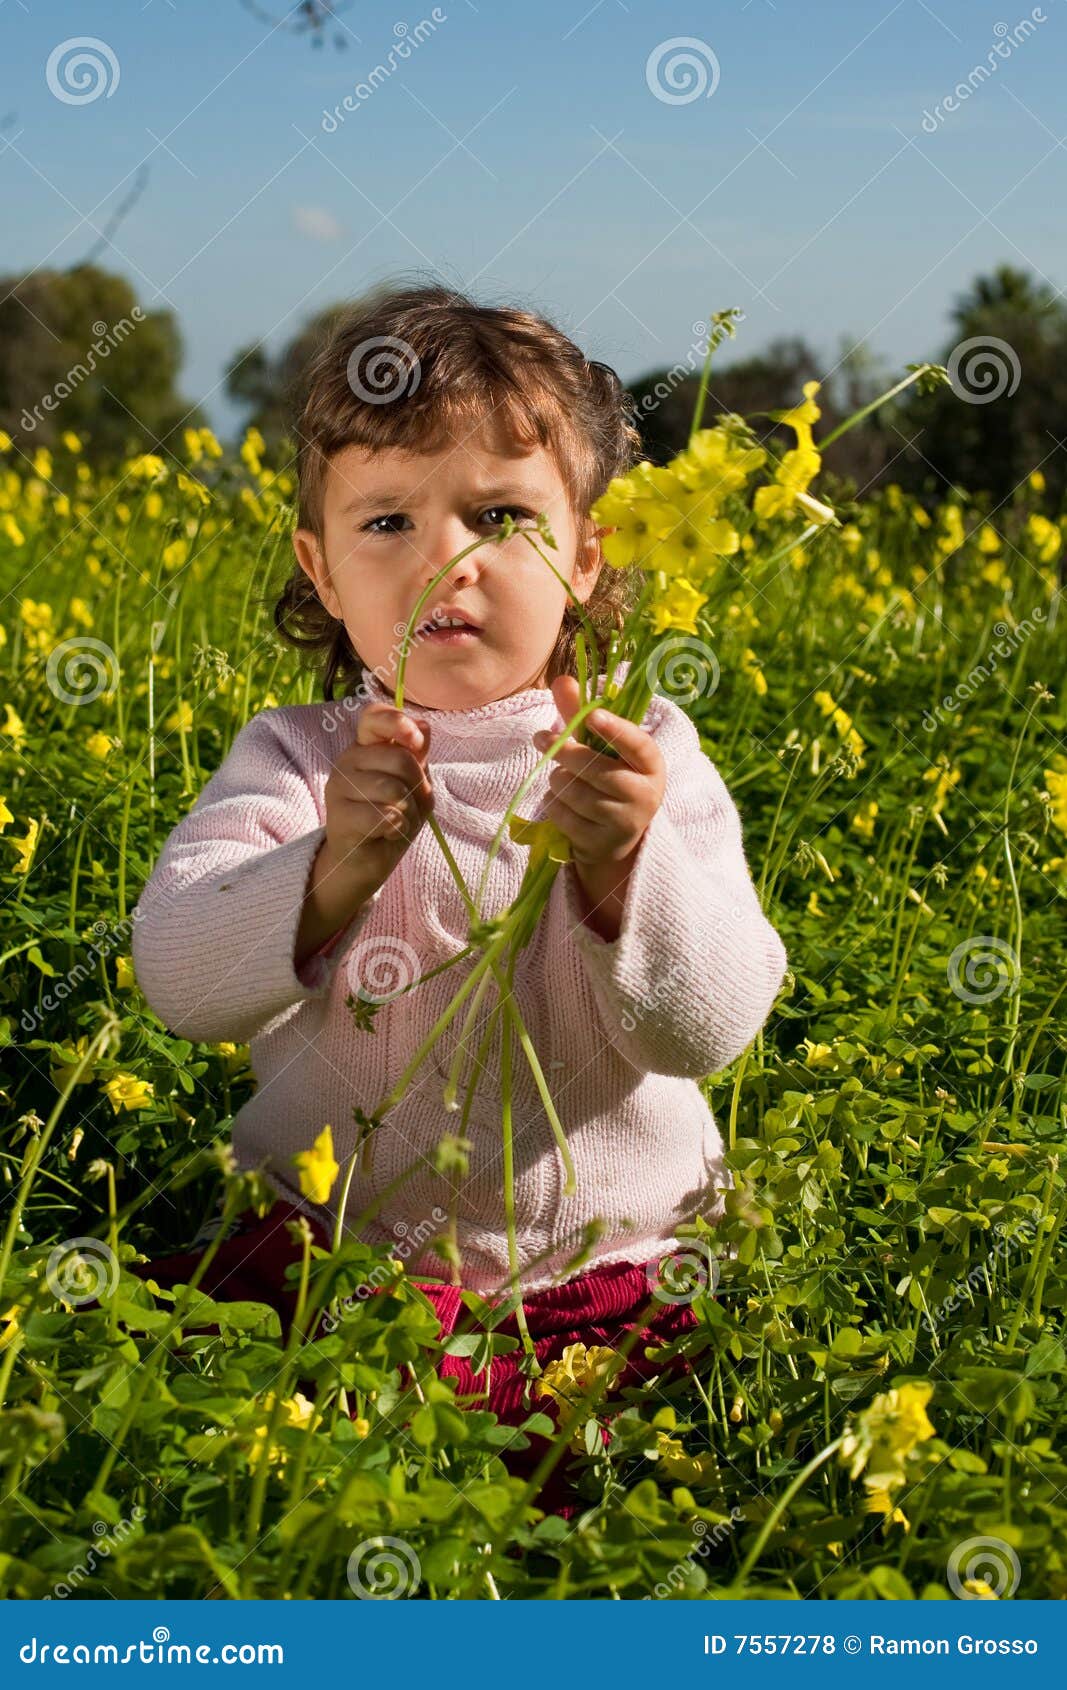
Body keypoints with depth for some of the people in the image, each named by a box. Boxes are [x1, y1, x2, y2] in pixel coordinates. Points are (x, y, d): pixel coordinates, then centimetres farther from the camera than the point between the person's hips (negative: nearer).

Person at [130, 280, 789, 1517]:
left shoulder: (647, 758, 1)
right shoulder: (293, 760, 3)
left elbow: (712, 1027, -11)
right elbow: (175, 979, -13)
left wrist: (623, 867, -31)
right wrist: (337, 868, -32)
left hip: (602, 1271, -1)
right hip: (327, 1259, 1)